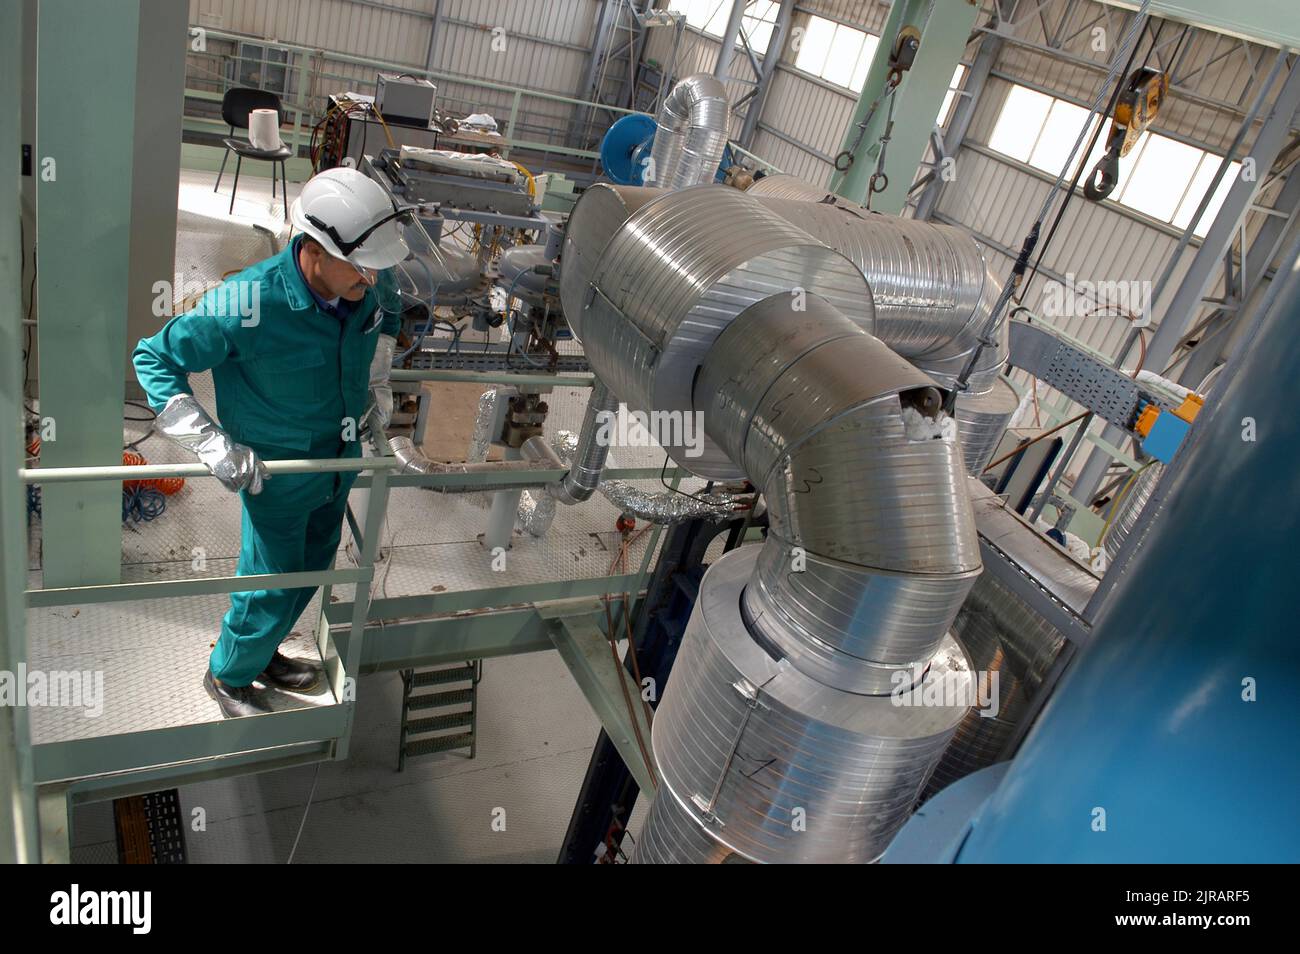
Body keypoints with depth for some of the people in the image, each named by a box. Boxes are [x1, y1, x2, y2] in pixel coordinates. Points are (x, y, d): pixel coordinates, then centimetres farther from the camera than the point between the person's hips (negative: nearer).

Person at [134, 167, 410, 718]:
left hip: (339, 461, 7)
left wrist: (378, 386, 7)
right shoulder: (248, 304, -32)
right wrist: (213, 446, -25)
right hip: (277, 471, -6)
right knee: (274, 588, 9)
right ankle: (228, 675, 40)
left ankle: (261, 653, 51)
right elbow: (155, 358, -20)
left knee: (312, 570, 24)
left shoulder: (369, 283, -15)